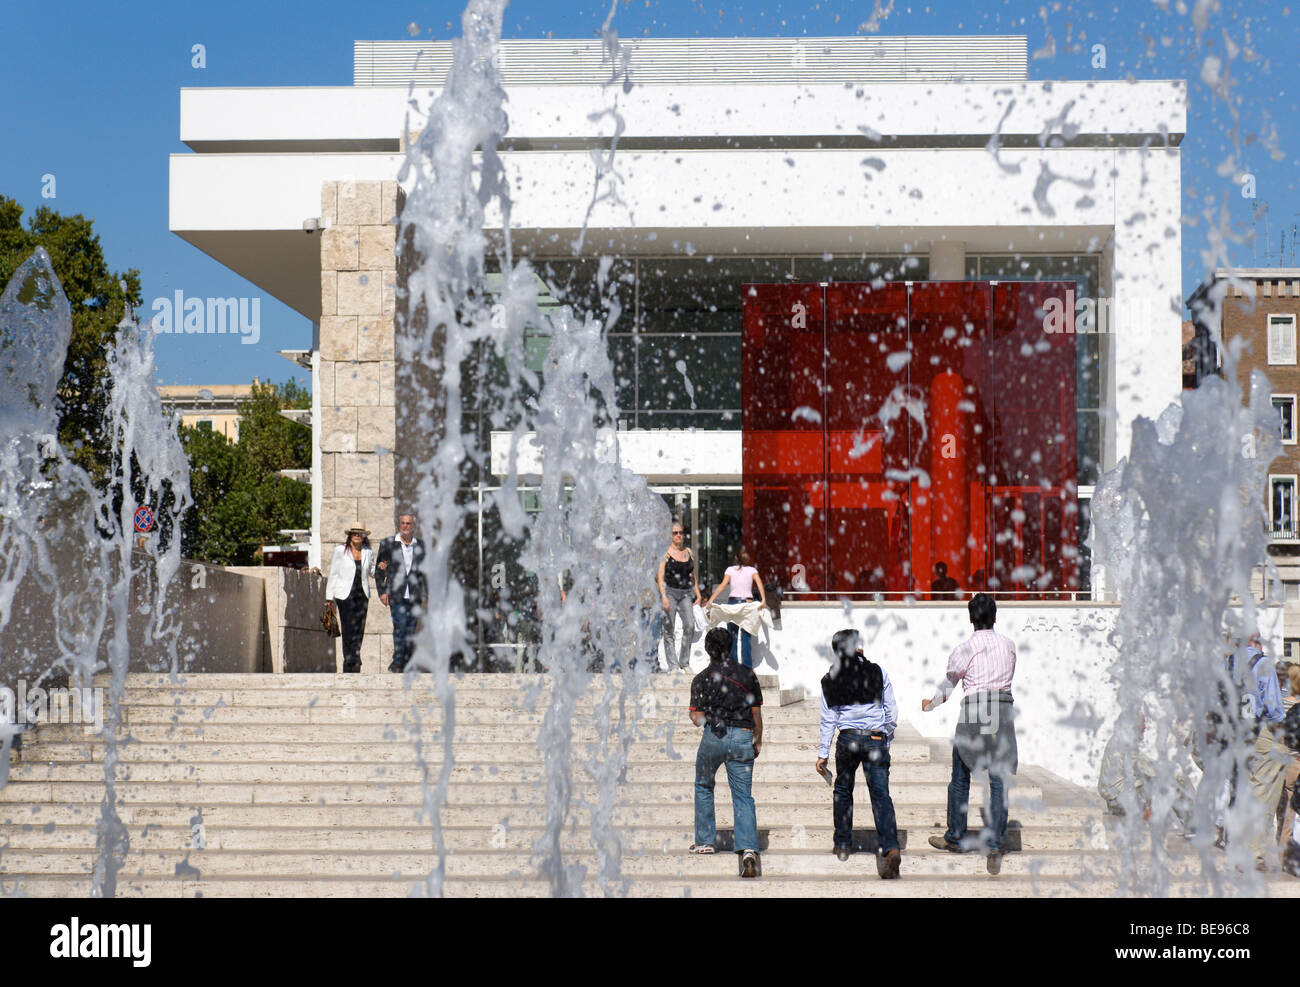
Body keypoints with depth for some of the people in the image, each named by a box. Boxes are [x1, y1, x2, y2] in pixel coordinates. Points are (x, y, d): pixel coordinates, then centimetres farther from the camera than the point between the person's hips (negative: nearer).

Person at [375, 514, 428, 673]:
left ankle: (406, 663, 11)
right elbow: (379, 570, 6)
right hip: (396, 594, -3)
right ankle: (397, 662, -8)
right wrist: (382, 591, -2)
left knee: (411, 629, 3)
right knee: (400, 625, -15)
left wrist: (426, 592, 13)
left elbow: (424, 570, 18)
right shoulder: (387, 544, 5)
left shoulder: (420, 545, 12)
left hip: (414, 595, 3)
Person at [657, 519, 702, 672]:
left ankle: (685, 662, -1)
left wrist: (698, 594, 15)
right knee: (668, 629, -4)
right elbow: (660, 576, -7)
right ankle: (672, 664, 0)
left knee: (690, 625, -11)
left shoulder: (688, 552, 13)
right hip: (669, 592, -4)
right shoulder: (665, 553, -2)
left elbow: (694, 575, 21)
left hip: (686, 593, 4)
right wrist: (663, 596, -17)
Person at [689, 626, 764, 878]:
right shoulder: (748, 674, 5)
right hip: (743, 738, 1)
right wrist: (758, 741, 21)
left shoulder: (702, 679, -1)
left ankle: (705, 841, 24)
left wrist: (693, 715, 19)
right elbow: (757, 714, 8)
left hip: (714, 735, -1)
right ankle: (748, 848, -15)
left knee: (703, 786, 23)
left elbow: (697, 719, -4)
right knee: (743, 796, 3)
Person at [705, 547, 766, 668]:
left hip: (732, 602, 0)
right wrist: (763, 600, -19)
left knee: (732, 635, 7)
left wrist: (710, 600, -11)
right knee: (746, 637, -1)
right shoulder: (752, 570, 6)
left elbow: (723, 585, -6)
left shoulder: (730, 569, 5)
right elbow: (759, 582, -10)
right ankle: (747, 666, -9)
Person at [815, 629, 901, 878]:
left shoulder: (830, 680, 3)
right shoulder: (878, 673, 3)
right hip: (876, 739, 0)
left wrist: (823, 753, 9)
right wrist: (887, 740, 19)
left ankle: (843, 845, 25)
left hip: (848, 739, 1)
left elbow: (828, 720, 5)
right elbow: (892, 712, 6)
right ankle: (890, 848, -22)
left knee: (843, 791, 20)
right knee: (881, 793, -6)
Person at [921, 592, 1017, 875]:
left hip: (974, 713, -3)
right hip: (1003, 710, 3)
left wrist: (931, 704, 27)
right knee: (999, 780, 3)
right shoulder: (1009, 645, 9)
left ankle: (955, 838, 21)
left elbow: (949, 684, 9)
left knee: (960, 778, 11)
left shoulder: (964, 648, -2)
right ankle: (995, 846, -2)